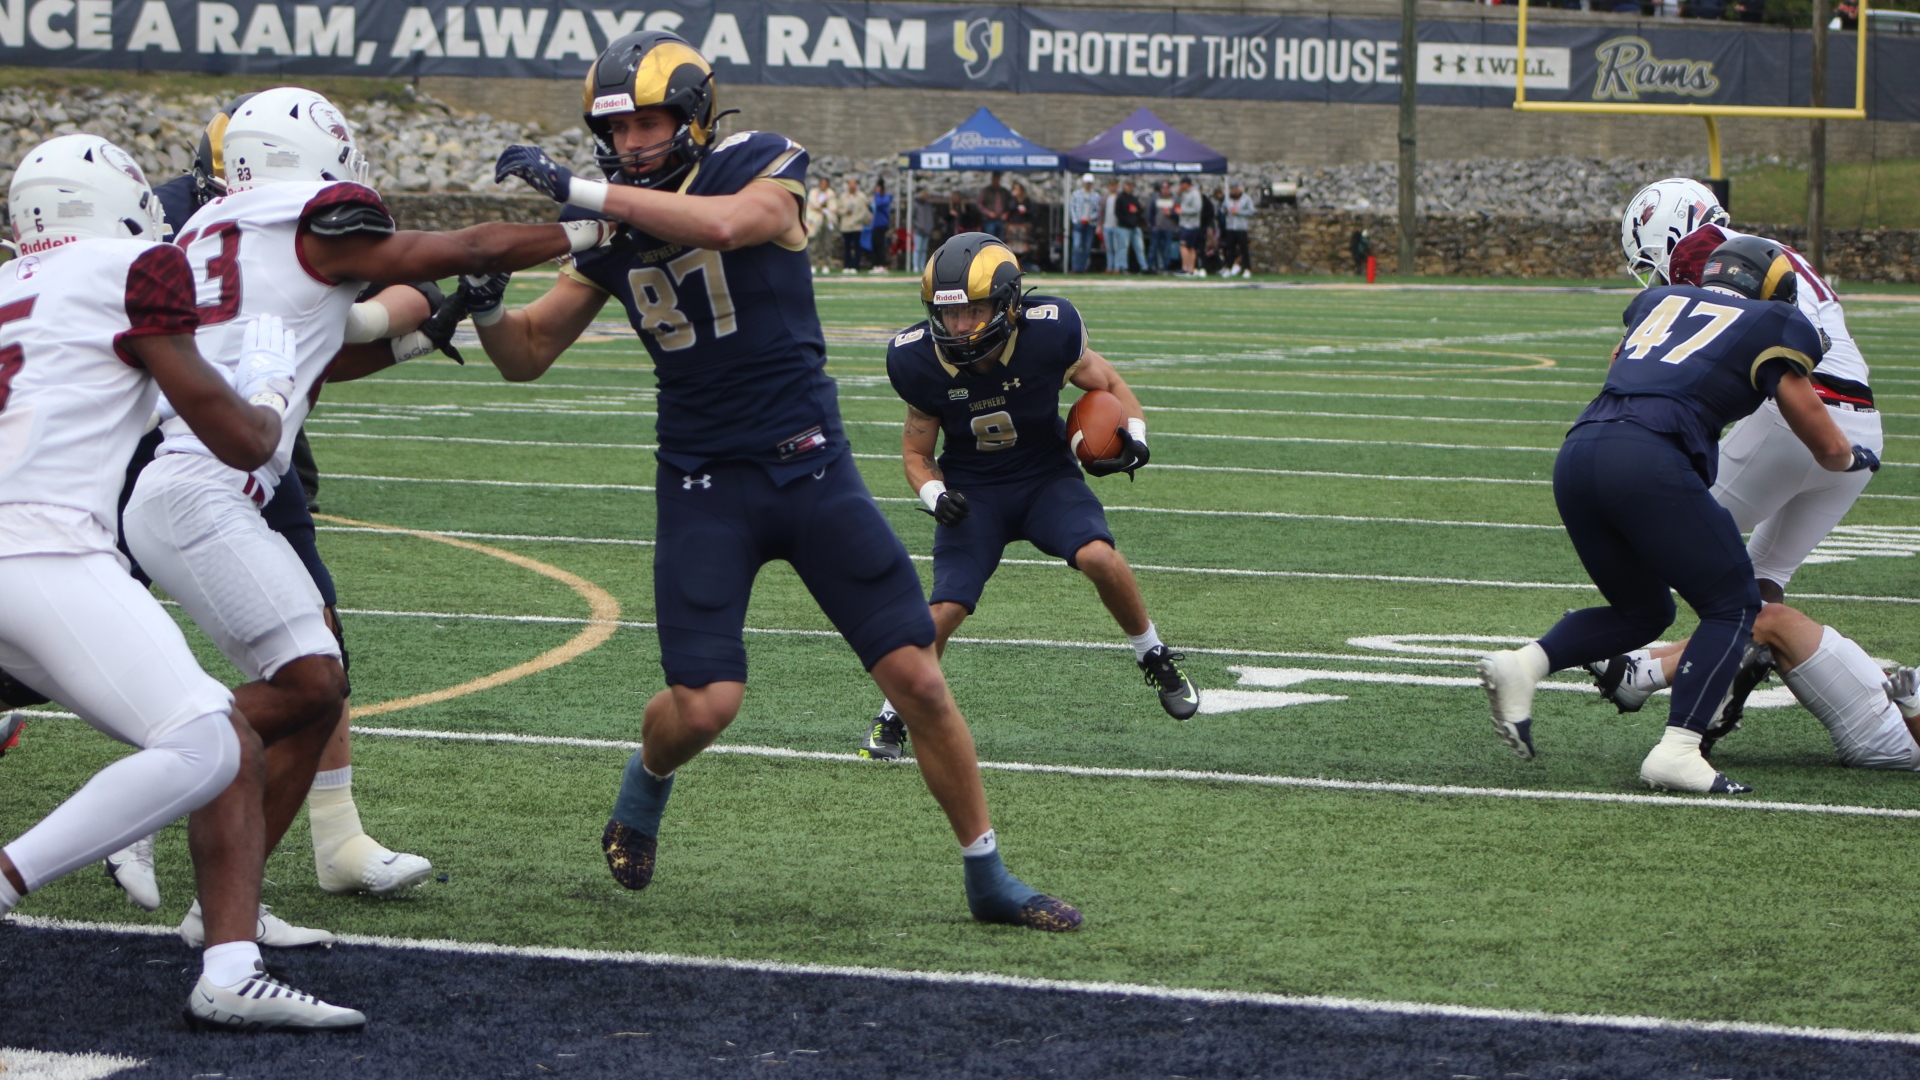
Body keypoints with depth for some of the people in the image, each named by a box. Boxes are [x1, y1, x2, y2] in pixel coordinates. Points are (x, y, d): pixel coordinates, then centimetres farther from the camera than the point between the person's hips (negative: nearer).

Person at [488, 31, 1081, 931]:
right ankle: (646, 786, 22)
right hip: (704, 484, 2)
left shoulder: (762, 167, -9)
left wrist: (578, 189, -33)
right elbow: (527, 354, 8)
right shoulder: (612, 228, 3)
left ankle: (988, 879, 12)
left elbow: (723, 224, -34)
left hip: (812, 470, -2)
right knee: (704, 706, -14)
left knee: (917, 681, -3)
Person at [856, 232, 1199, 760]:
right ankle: (892, 718, 8)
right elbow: (917, 453, 0)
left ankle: (1156, 660, -2)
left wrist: (1133, 437, -19)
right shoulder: (922, 362, -16)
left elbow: (1109, 384, -1)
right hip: (974, 491, 1)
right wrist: (935, 495, -21)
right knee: (945, 610, -15)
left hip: (1047, 478, -1)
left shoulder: (1049, 335, -21)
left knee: (1099, 556, -28)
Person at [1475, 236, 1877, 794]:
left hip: (1576, 454, 6)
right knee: (1731, 607, 9)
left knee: (1642, 611, 23)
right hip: (1648, 459, -6)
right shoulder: (1773, 326, 15)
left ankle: (1521, 665, 1)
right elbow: (1829, 448, 19)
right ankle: (1677, 751, -7)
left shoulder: (1659, 300, 29)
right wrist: (1853, 457, 42)